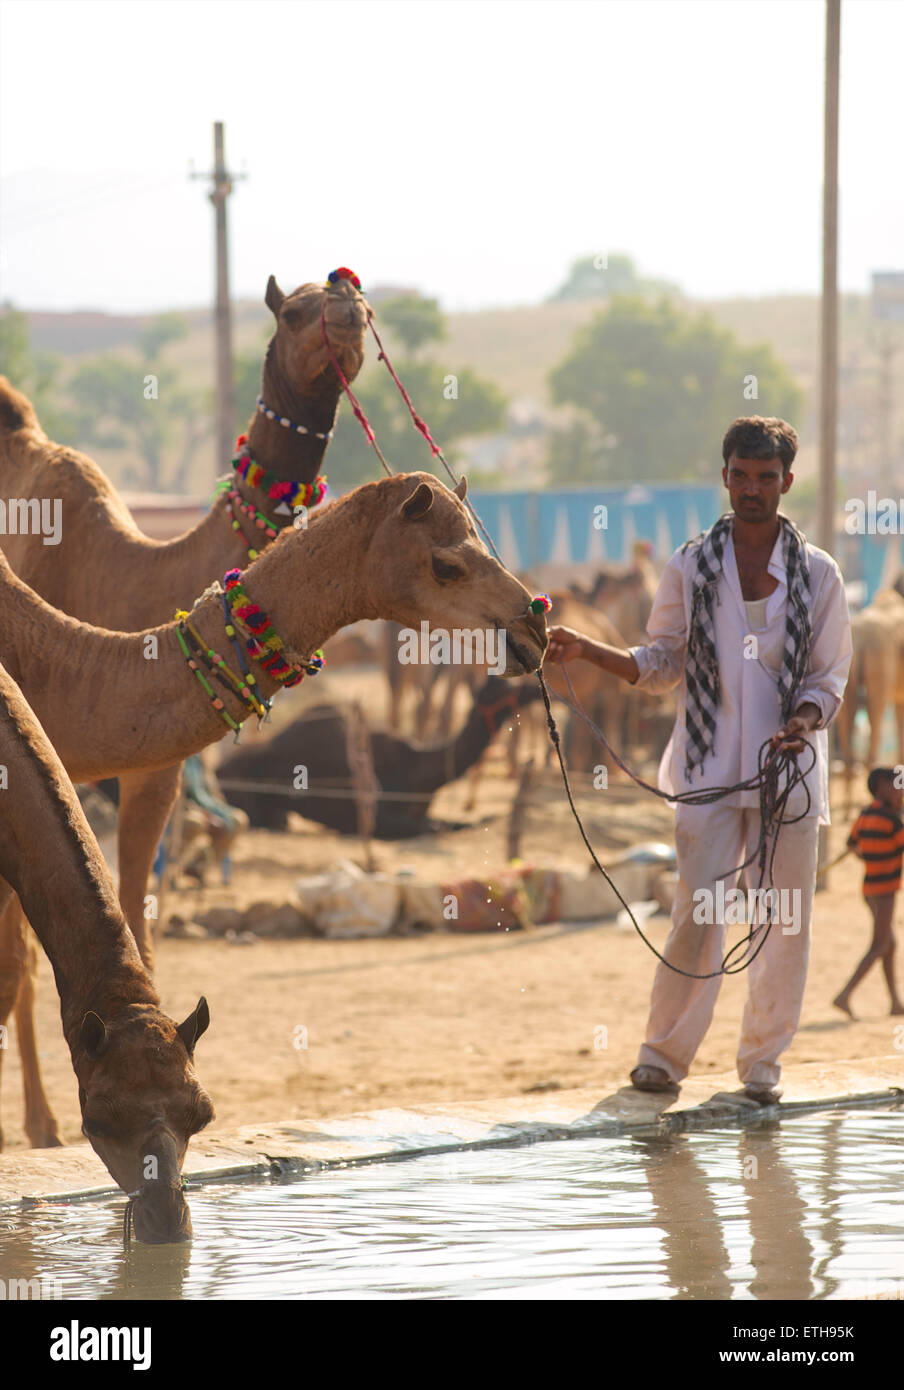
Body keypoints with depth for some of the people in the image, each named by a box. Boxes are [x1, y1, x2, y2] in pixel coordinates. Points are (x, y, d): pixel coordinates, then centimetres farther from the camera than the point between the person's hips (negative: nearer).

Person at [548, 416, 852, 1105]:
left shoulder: (818, 574, 5)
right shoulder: (691, 566, 7)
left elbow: (830, 675, 7)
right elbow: (661, 663, 11)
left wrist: (806, 720, -13)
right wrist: (587, 651, -3)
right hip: (710, 769, -1)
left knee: (785, 922, 3)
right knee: (698, 914, -8)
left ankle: (763, 1061, 14)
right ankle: (665, 1054, 1)